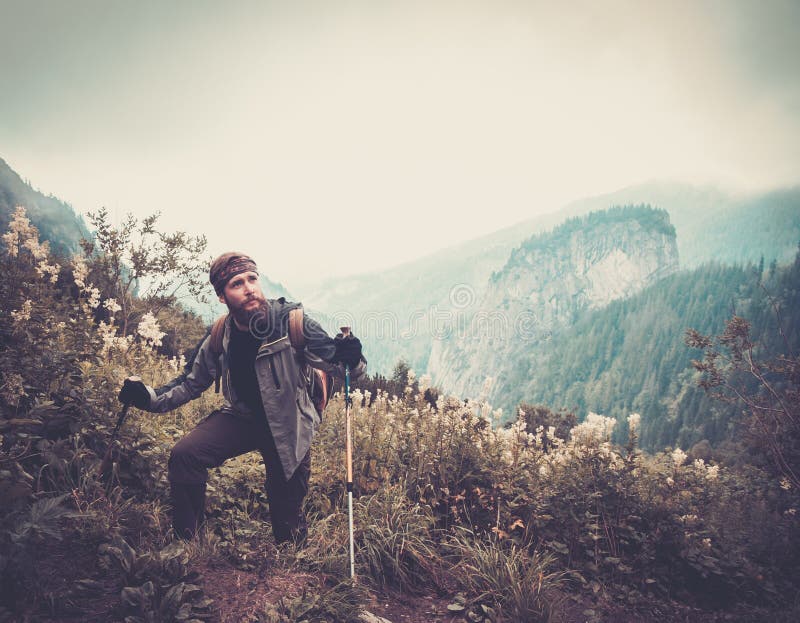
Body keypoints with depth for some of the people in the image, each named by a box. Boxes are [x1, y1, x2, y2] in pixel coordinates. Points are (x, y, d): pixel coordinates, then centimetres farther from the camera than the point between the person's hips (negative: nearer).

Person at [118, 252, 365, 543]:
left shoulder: (291, 323, -19)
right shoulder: (219, 339, -8)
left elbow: (335, 363, -17)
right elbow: (190, 383, 6)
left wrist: (349, 358, -41)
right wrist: (150, 397, -10)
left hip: (287, 426, -3)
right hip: (241, 417, 3)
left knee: (288, 523, 5)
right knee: (184, 454, -19)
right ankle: (184, 541, 2)